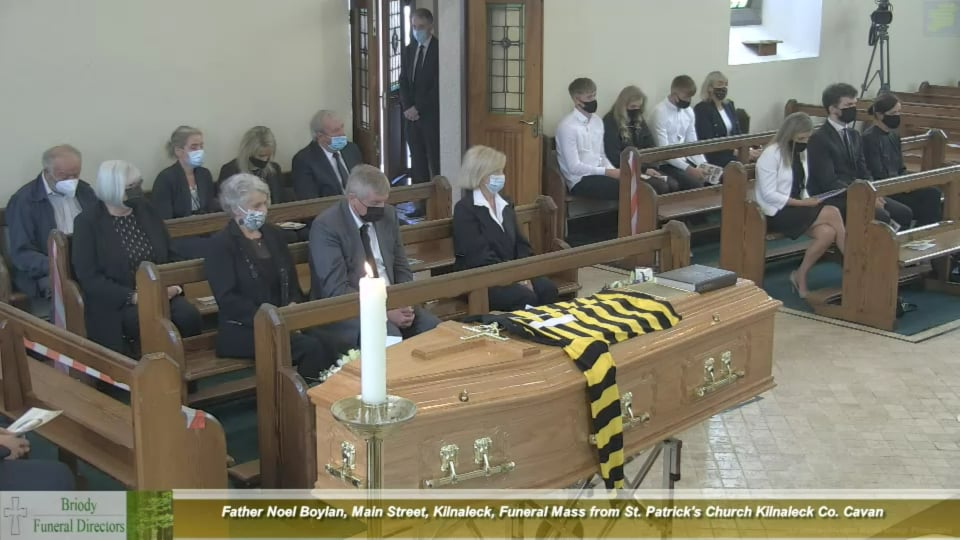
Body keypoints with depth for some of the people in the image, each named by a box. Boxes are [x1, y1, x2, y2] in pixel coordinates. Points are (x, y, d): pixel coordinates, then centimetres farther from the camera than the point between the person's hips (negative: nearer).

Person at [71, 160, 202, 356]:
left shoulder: (146, 210, 11)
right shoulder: (87, 222, -3)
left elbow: (171, 255, 15)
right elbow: (89, 278, -10)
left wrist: (174, 285, -7)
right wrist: (133, 297, -20)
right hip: (116, 304, -4)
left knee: (188, 315, -26)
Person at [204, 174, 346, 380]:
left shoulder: (274, 235, 16)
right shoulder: (221, 244, -3)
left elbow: (292, 282, 17)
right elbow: (228, 299, -11)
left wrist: (293, 306, -6)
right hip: (242, 330, -5)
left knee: (328, 346, -25)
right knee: (310, 347, -29)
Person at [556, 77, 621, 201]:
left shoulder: (597, 121, 13)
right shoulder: (567, 126, -12)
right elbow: (574, 167, -15)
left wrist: (614, 171, -3)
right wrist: (607, 172, -17)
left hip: (598, 175, 7)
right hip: (580, 181, -7)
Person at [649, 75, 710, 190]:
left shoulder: (688, 112, 8)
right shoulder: (660, 112, -15)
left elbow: (692, 143, 12)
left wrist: (703, 164, -6)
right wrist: (688, 169, -25)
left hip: (684, 159, 7)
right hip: (666, 163, -7)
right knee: (695, 185, -27)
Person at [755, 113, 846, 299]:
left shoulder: (800, 153, 11)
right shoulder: (771, 154, -13)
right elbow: (769, 195, -19)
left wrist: (808, 201, -4)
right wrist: (803, 203, -21)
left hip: (796, 208, 8)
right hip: (776, 212, -8)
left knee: (827, 232, -23)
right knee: (832, 213, -22)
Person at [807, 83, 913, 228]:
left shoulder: (854, 135, 16)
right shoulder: (819, 138, -11)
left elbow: (863, 172, 16)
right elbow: (829, 182, -18)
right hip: (832, 199, -8)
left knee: (904, 213, -9)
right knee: (882, 217, -27)